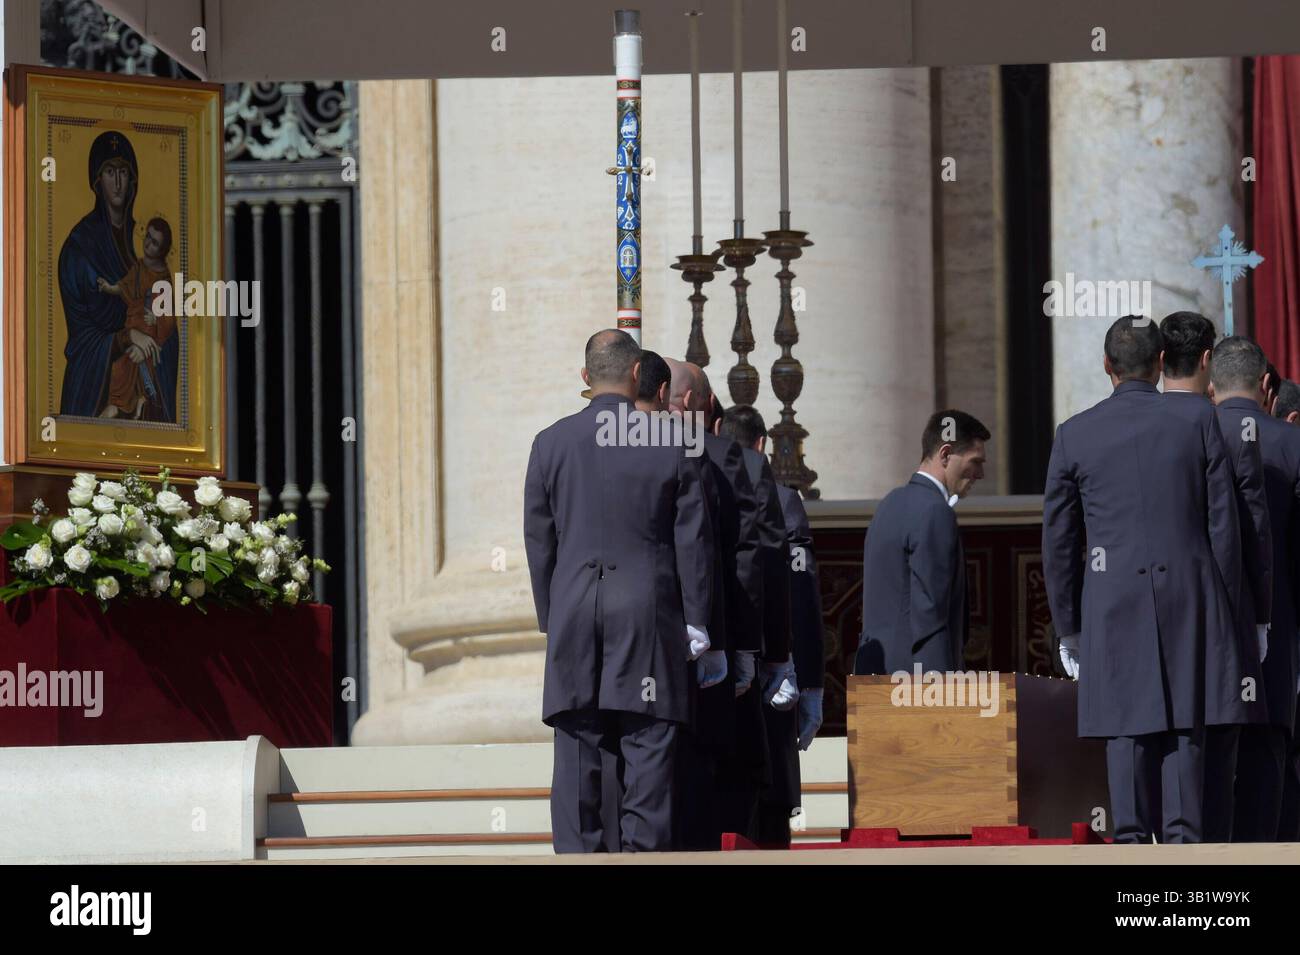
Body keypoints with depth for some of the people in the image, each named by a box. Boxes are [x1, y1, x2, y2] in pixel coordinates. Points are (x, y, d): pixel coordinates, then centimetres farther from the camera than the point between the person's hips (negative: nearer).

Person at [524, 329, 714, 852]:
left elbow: (538, 541, 6)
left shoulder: (551, 443, 3)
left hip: (573, 613, 2)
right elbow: (692, 540, -1)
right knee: (649, 750, 0)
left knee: (577, 755, 3)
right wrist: (696, 623, 4)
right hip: (649, 612, -2)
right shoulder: (672, 443, -2)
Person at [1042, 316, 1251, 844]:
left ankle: (1133, 839, -1)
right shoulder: (1199, 423, 2)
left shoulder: (1073, 435, 3)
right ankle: (1183, 836, -6)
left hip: (1114, 602, 0)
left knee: (1128, 729, 1)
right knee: (1187, 727, 1)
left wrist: (1068, 626, 12)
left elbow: (1058, 541, 5)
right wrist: (1226, 603, 10)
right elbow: (1224, 523, 2)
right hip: (1190, 598, 0)